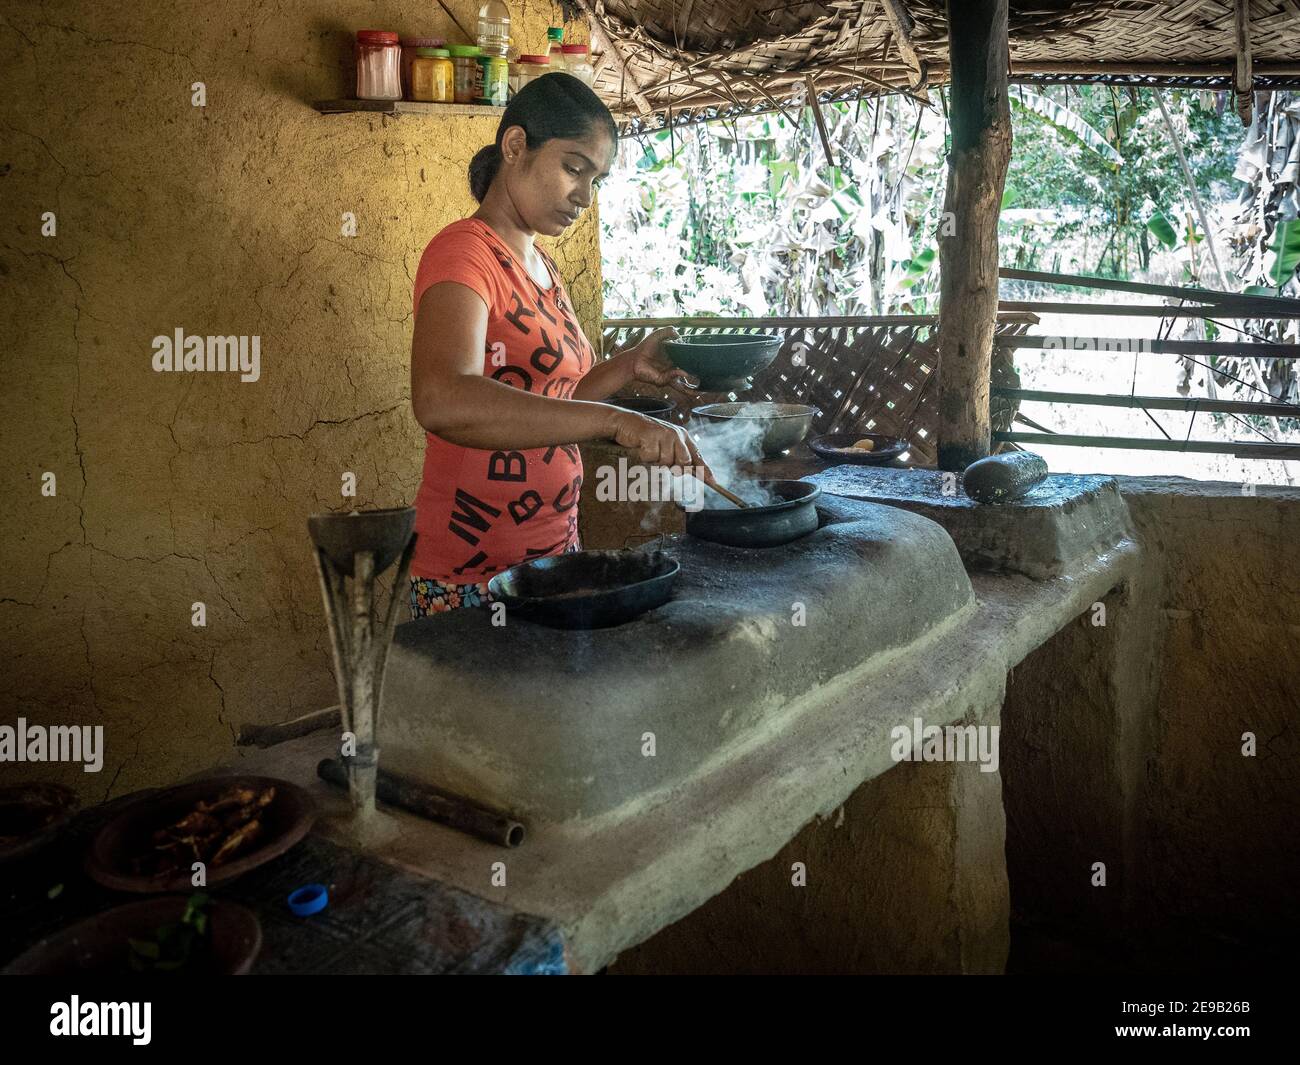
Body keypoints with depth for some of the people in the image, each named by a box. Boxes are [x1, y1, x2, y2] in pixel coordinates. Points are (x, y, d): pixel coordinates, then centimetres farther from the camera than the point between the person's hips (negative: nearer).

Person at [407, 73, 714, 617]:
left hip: (555, 545, 8)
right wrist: (616, 421, -37)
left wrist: (629, 365, 4)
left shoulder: (542, 267, 12)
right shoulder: (463, 251, -15)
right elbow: (443, 403, -34)